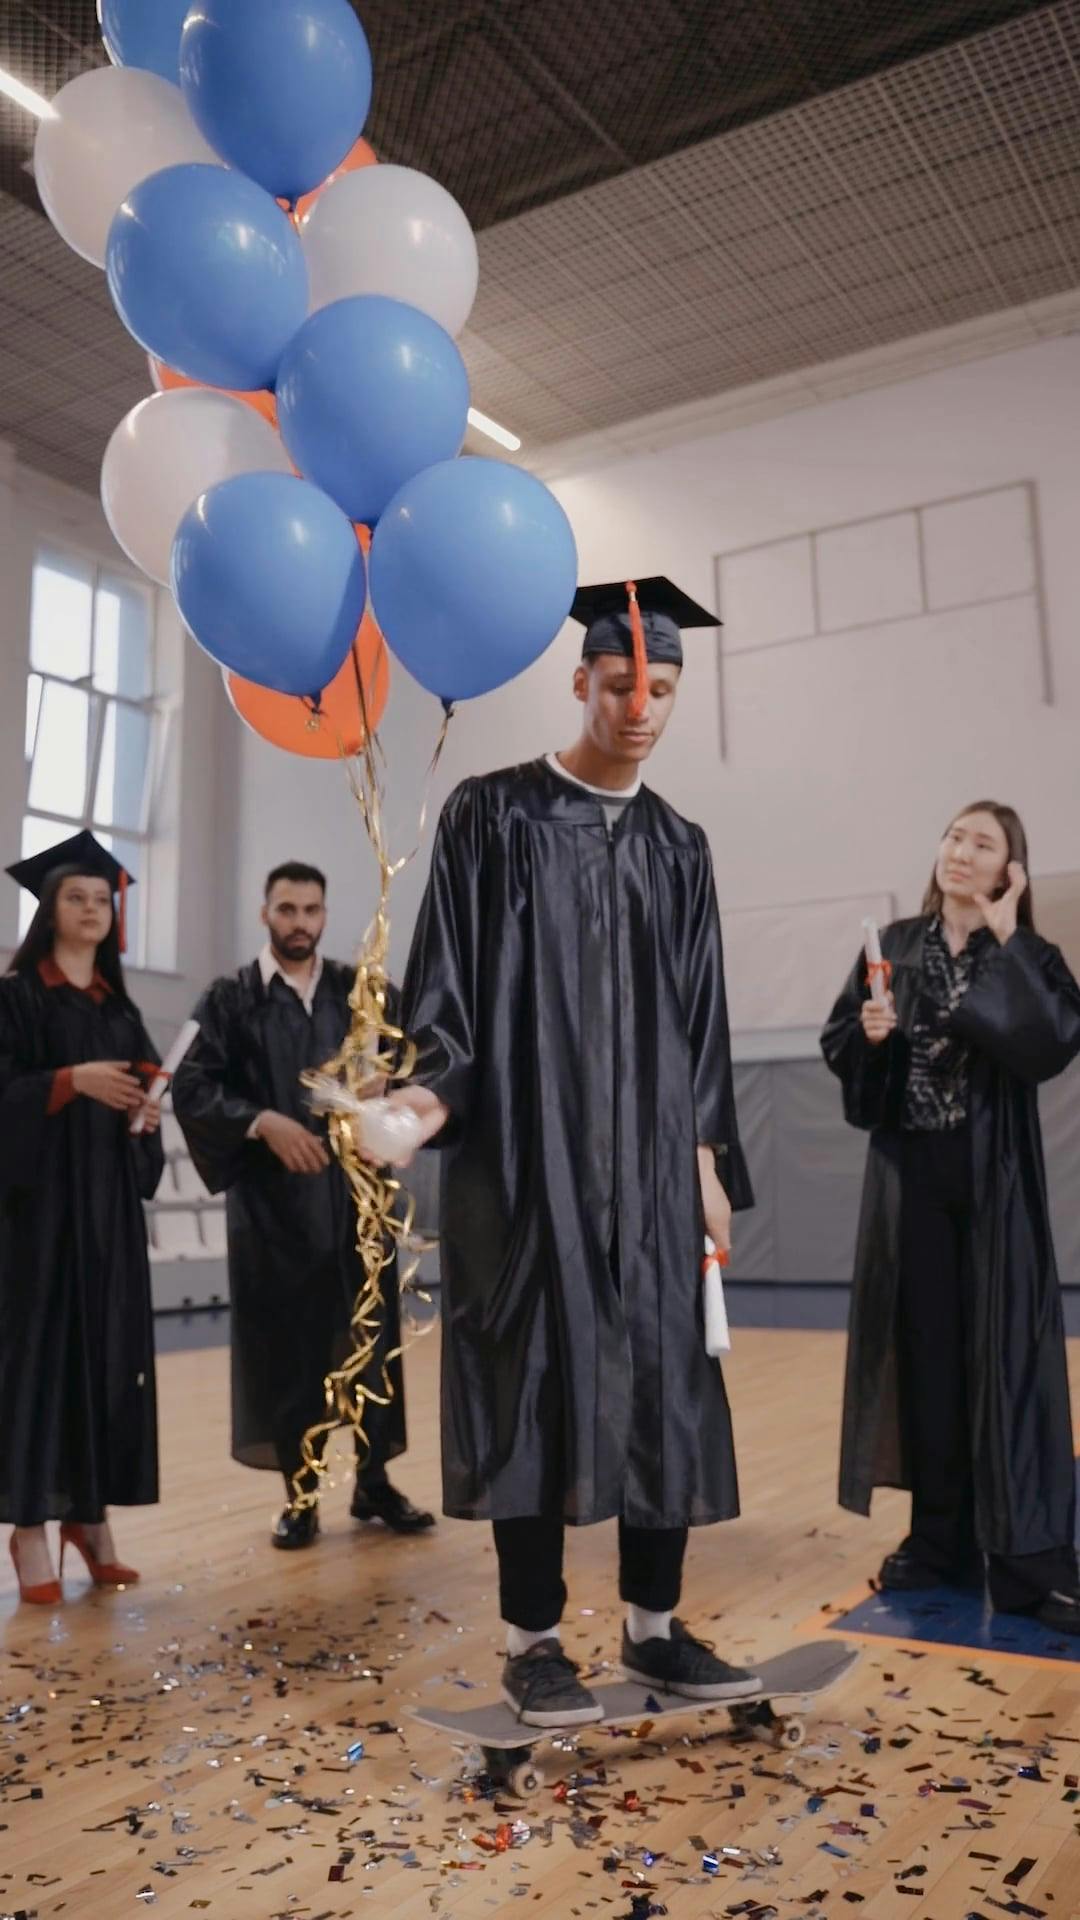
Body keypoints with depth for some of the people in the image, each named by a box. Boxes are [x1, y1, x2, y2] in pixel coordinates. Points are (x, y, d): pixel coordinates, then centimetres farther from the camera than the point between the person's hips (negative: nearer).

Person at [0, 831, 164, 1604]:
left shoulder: (121, 1008, 15)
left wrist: (144, 1115, -6)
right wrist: (73, 1080, -23)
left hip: (111, 1199, 5)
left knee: (109, 1345, 4)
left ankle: (91, 1511, 13)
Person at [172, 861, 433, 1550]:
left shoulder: (357, 989, 8)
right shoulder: (232, 998, 2)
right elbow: (192, 1089, -7)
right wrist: (262, 1121, -21)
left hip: (355, 1190, 2)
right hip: (273, 1198, -2)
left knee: (373, 1334, 7)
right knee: (286, 1345, 5)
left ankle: (374, 1481, 23)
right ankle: (299, 1494, 19)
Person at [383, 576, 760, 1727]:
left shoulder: (677, 847, 13)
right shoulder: (492, 815, 0)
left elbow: (701, 1017, 13)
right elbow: (445, 980, -3)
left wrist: (708, 1158, 7)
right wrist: (436, 1089, -19)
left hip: (649, 1158, 5)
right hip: (524, 1150, -4)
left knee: (664, 1382, 7)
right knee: (535, 1380, 0)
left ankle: (653, 1627, 22)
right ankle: (531, 1642, 14)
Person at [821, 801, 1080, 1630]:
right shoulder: (895, 948, 7)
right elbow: (837, 1044, 8)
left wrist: (1006, 943, -16)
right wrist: (870, 1035, -13)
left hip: (993, 1183, -2)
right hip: (910, 1175, 2)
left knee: (1007, 1357, -1)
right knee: (925, 1352, 8)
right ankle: (943, 1539, 21)